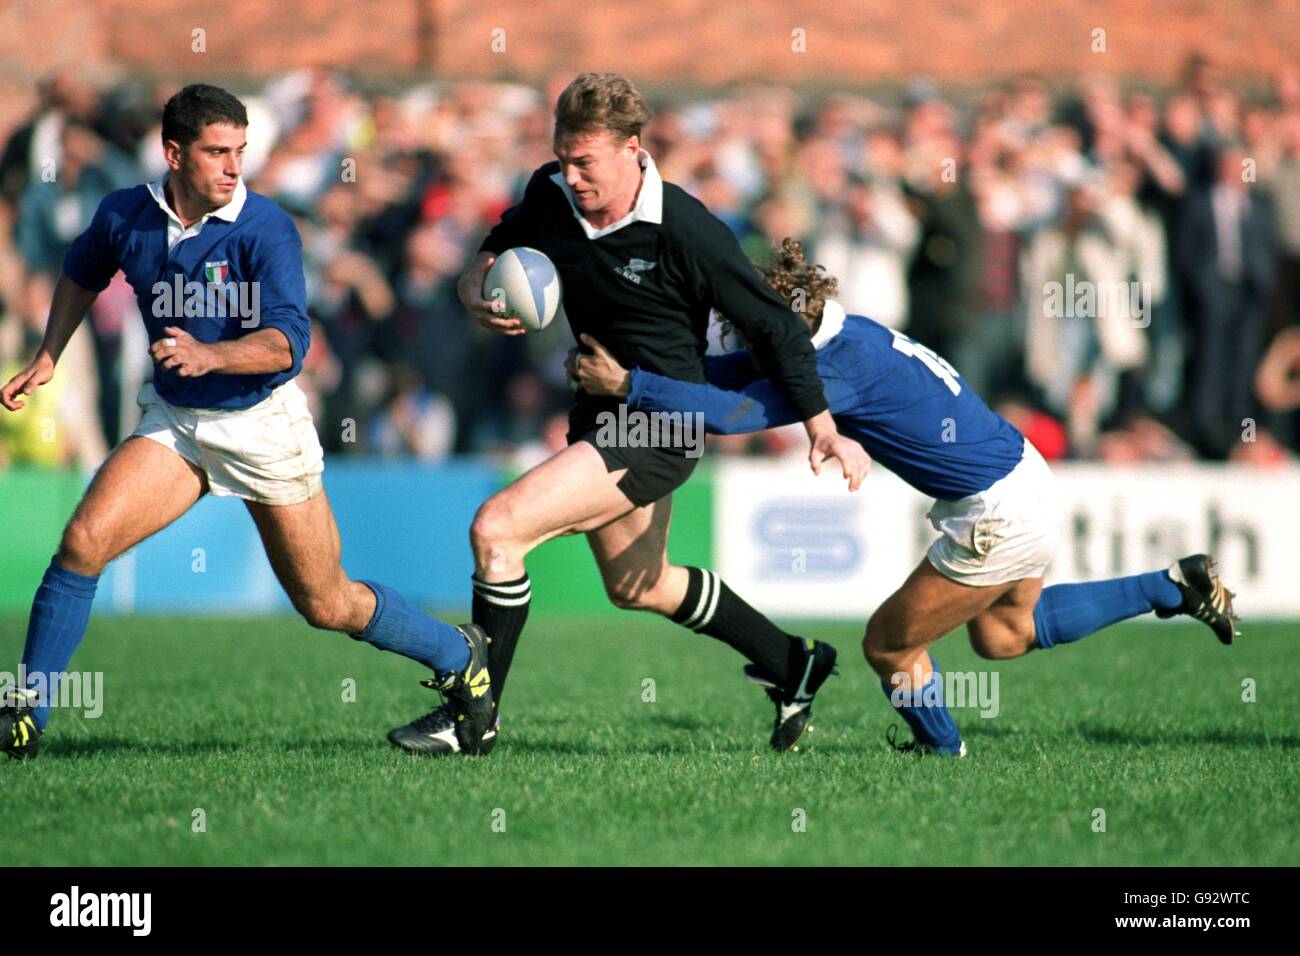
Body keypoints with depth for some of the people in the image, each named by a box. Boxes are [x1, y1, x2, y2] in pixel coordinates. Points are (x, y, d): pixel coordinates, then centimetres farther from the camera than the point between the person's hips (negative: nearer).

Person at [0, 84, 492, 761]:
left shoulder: (266, 230, -19)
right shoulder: (125, 216, -5)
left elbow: (287, 342, -29)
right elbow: (83, 273, 19)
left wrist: (208, 355, -45)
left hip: (264, 423, -3)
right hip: (173, 421, 3)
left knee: (327, 606, 5)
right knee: (84, 540, -19)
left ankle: (460, 657, 31)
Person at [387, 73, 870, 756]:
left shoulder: (686, 233, -22)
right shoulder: (550, 198, -5)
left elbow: (771, 324, -15)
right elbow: (489, 259, 10)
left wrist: (823, 431, -15)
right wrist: (477, 292, -15)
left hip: (658, 427, -8)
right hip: (602, 411, 8)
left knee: (496, 528, -19)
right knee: (637, 586, 25)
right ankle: (792, 664, 42)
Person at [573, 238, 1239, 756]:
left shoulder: (845, 366, -25)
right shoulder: (843, 335, 3)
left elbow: (734, 412, -33)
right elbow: (731, 374, 8)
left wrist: (630, 384, -31)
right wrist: (629, 366, -2)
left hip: (1000, 518, -10)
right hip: (1021, 478, 10)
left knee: (889, 646, 6)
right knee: (1004, 634, 30)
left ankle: (941, 752, 30)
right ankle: (1176, 588, 31)